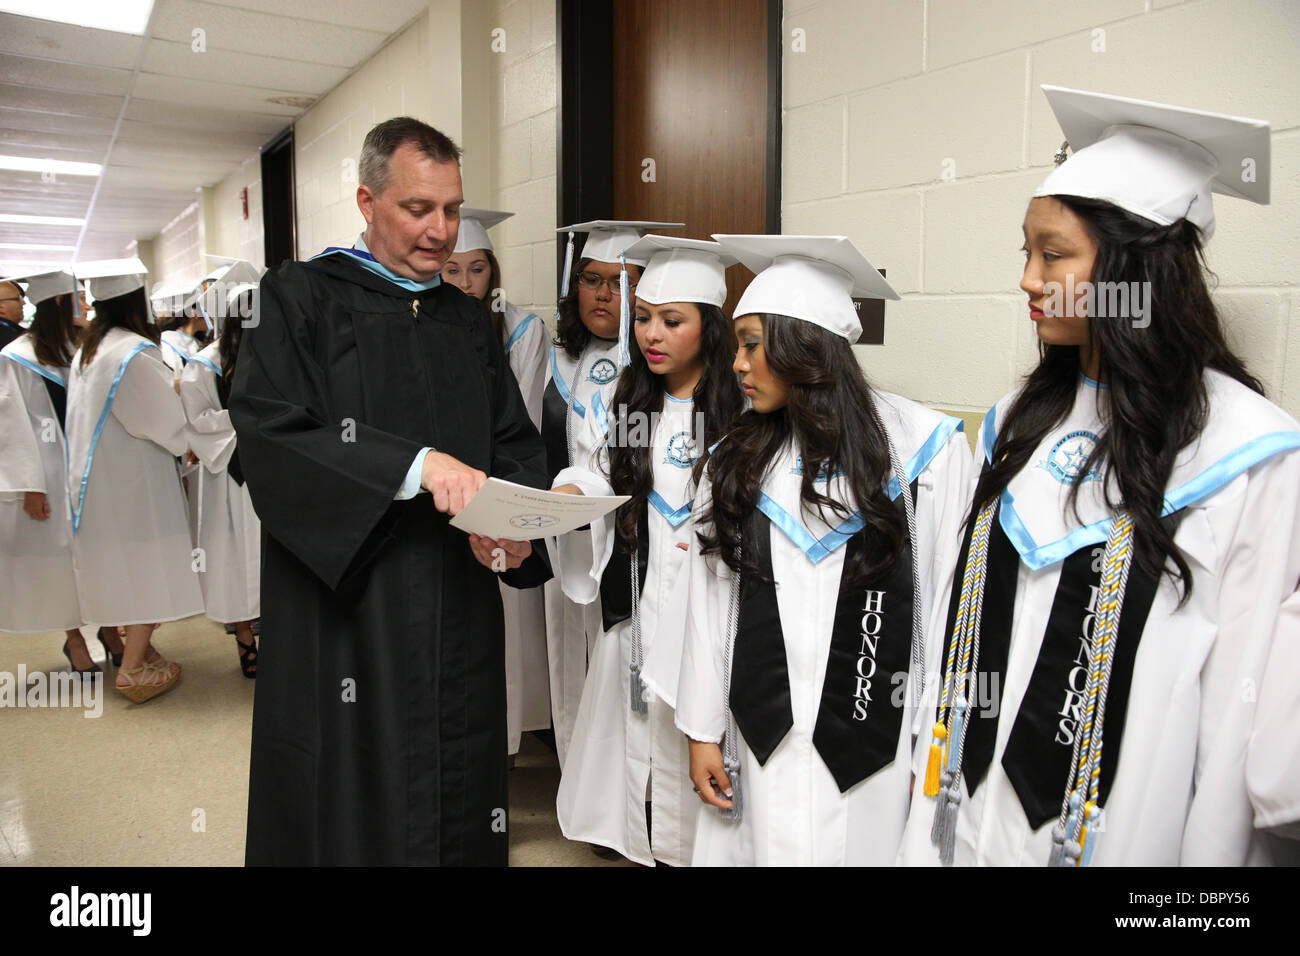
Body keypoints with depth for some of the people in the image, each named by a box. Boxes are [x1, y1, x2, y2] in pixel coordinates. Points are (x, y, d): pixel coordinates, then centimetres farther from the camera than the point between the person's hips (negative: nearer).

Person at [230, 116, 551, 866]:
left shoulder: (469, 319, 13)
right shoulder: (303, 299, -2)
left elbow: (518, 445, 10)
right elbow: (268, 437, -15)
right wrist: (415, 465, -25)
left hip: (459, 627, 4)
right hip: (344, 616, -4)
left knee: (457, 813, 11)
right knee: (350, 812, 5)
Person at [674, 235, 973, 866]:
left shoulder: (923, 445, -7)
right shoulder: (735, 459, 4)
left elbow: (948, 601, -5)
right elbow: (710, 601, 5)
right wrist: (702, 729, 5)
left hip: (875, 740, -2)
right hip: (761, 736, 3)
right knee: (767, 846, 12)